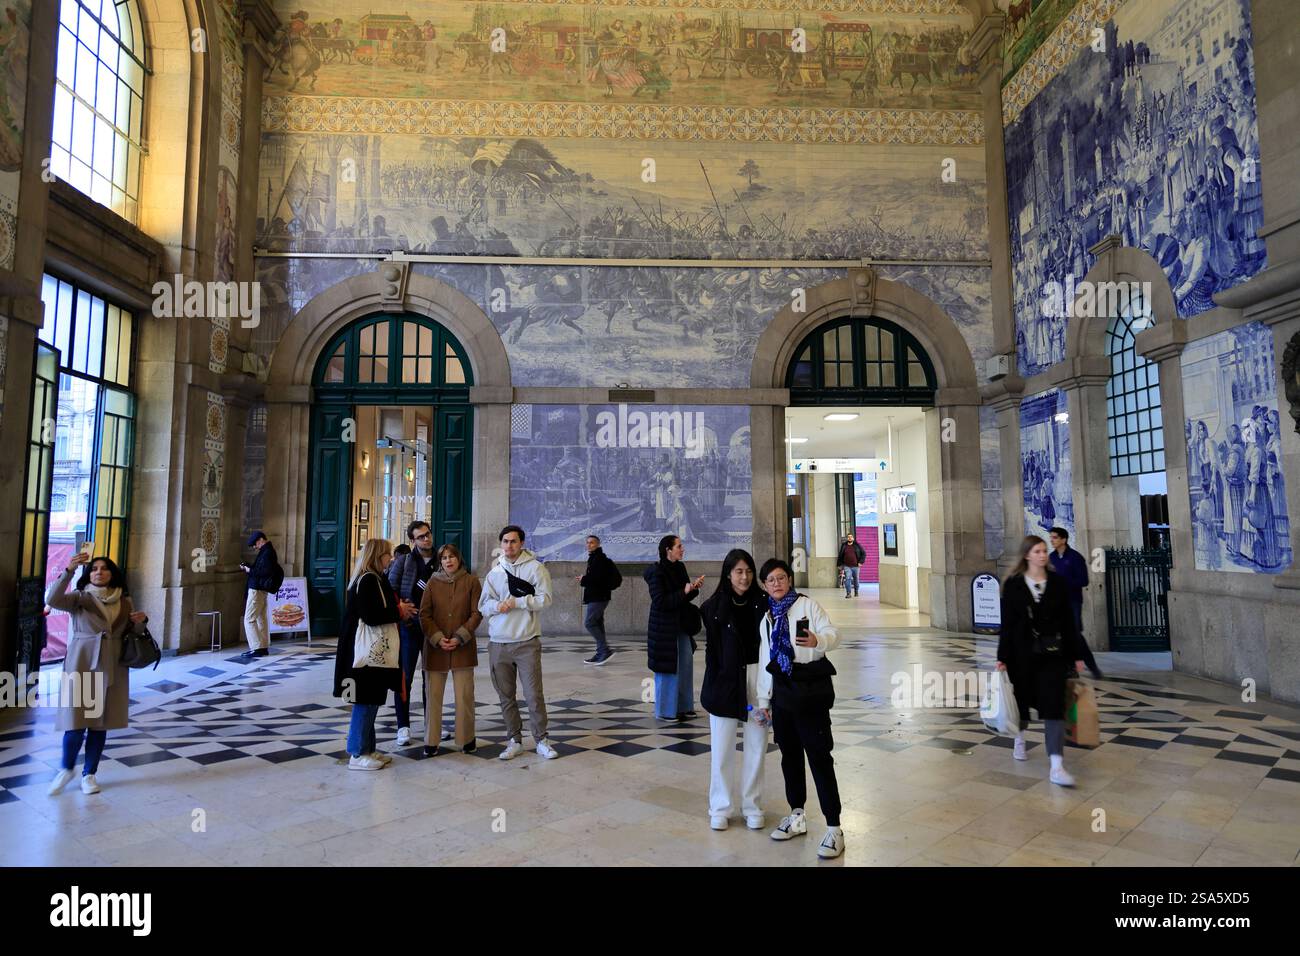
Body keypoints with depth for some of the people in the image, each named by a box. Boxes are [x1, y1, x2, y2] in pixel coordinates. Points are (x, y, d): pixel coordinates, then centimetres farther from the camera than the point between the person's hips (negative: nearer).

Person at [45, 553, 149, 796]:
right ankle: (66, 769, 23)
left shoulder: (124, 602, 9)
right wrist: (69, 570, -31)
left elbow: (133, 632, 17)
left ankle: (89, 774, 22)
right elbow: (53, 600, -20)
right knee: (76, 721, -2)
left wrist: (141, 620, -7)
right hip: (82, 664, -3)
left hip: (111, 667, 3)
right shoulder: (80, 597, 0)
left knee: (100, 722, 8)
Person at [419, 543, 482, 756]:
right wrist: (438, 638, -10)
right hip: (435, 647, 1)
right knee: (433, 695, 4)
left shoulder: (471, 582, 3)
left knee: (464, 695, 2)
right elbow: (424, 614, 2)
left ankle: (466, 739, 15)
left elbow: (477, 613, -1)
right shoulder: (432, 582, 6)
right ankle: (431, 742, 14)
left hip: (463, 647, -1)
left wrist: (459, 638, -10)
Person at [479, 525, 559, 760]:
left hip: (527, 642, -4)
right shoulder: (494, 573, 12)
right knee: (506, 696, 11)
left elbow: (544, 599, -10)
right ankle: (514, 741, 23)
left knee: (534, 694, -2)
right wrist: (497, 606, -13)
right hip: (498, 643, 4)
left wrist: (516, 602, -14)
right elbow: (483, 605, 8)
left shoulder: (535, 568, -2)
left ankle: (542, 741, 12)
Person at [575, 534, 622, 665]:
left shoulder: (600, 559, -13)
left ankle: (605, 650, -10)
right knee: (597, 624, 11)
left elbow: (598, 578, -23)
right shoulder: (593, 558, 19)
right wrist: (584, 579, 4)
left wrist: (583, 579, -11)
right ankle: (601, 654, 15)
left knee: (588, 623, -12)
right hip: (596, 596, 10)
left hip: (598, 597, -10)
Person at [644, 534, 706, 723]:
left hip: (681, 625, 7)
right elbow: (659, 602, -20)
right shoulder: (657, 572, -15)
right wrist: (684, 591, -23)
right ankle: (665, 710, 15)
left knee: (685, 664, 11)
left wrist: (694, 587, -6)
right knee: (668, 668, 2)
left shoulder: (680, 568, 6)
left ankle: (683, 706, 24)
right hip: (664, 628, -7)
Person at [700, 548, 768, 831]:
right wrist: (712, 689, -5)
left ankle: (751, 805, 25)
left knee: (757, 745, 9)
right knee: (722, 747, 6)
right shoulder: (714, 607, -3)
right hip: (726, 681, -1)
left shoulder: (763, 603, 0)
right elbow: (711, 650, -1)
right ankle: (721, 807, 21)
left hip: (758, 678, 1)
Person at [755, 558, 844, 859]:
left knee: (819, 757, -6)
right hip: (782, 691, 6)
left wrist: (817, 640, -35)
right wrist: (763, 699, 14)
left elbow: (832, 634, -13)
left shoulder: (808, 605, -3)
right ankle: (797, 817, 30)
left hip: (811, 688, -6)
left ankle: (834, 829, 1)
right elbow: (765, 661, 15)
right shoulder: (766, 619, 13)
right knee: (789, 755, 14)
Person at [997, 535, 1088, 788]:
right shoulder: (1013, 584, -2)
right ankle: (1019, 738, 45)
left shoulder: (1058, 582, 3)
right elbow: (1007, 623, -2)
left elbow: (1068, 620, 6)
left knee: (1054, 705, -7)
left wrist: (1077, 655, 5)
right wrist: (1003, 658, -4)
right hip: (1023, 651, 0)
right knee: (1023, 698, 14)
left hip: (1053, 652, 1)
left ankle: (1057, 766, -10)